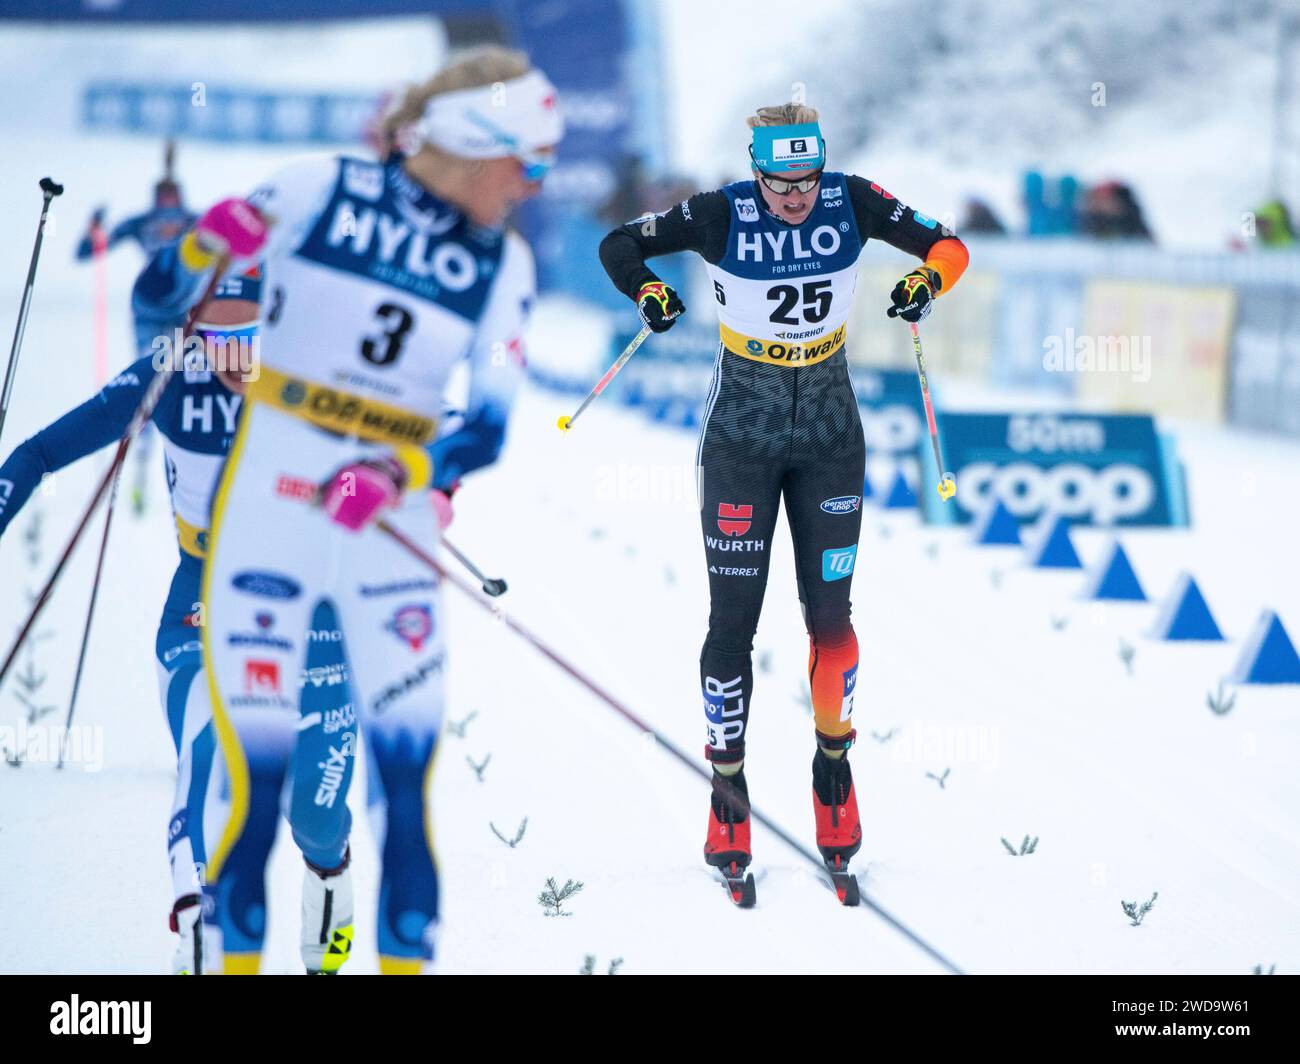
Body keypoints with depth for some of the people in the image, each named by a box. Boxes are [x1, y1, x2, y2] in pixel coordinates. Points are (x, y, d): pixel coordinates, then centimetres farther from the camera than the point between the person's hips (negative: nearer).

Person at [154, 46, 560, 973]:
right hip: (270, 502, -2)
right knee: (256, 769, -5)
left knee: (407, 768, -4)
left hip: (392, 522, 3)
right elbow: (167, 295, 7)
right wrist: (205, 249, -17)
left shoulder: (503, 264, 6)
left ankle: (408, 954, 4)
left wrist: (403, 475, -20)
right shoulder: (325, 194, -2)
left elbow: (489, 426, -1)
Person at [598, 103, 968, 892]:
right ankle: (729, 784, 11)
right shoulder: (722, 216, -15)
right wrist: (649, 292, -25)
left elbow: (948, 246, -5)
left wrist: (927, 281, -27)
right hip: (742, 434, -2)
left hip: (831, 433, 2)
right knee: (733, 619, -2)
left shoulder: (852, 203, -10)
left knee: (830, 612, 2)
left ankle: (834, 758, 23)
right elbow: (620, 247, -5)